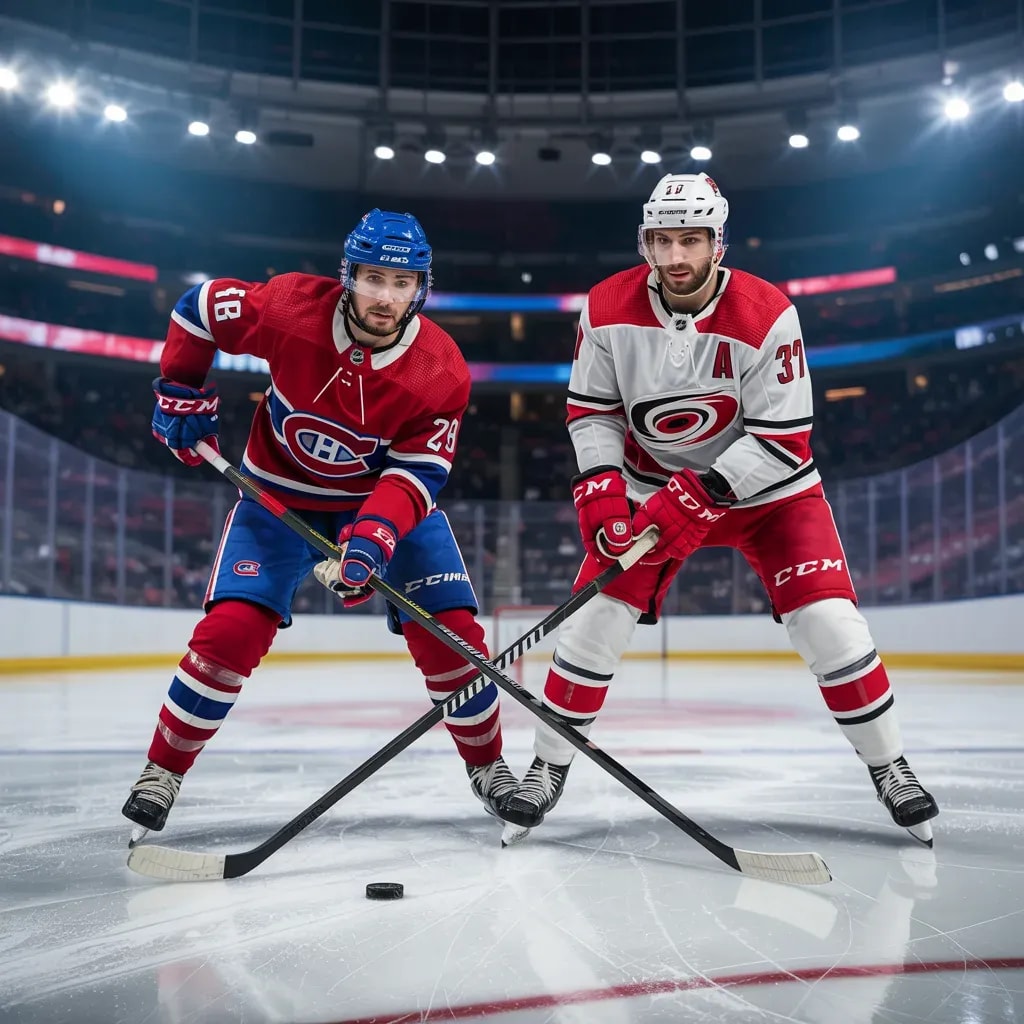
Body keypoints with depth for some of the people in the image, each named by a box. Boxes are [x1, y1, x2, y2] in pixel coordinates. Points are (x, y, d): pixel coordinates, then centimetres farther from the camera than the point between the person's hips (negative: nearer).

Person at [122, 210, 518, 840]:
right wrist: (182, 394, -5)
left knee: (451, 632, -9)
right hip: (280, 493, 0)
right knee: (232, 629, -15)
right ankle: (163, 771, 6)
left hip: (390, 498, 1)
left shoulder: (441, 372, -22)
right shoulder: (292, 306, -22)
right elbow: (200, 307, -4)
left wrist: (372, 537, -38)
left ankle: (488, 765, 15)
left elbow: (417, 471, -22)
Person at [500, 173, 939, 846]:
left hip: (764, 485, -2)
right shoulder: (609, 310, -14)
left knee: (829, 623, -12)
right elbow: (592, 411, -3)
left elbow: (782, 441, -22)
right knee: (595, 618, -7)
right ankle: (549, 766, 12)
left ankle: (888, 766, 10)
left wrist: (701, 493, -30)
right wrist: (601, 490, -18)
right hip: (652, 484, 2)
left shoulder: (767, 316, -23)